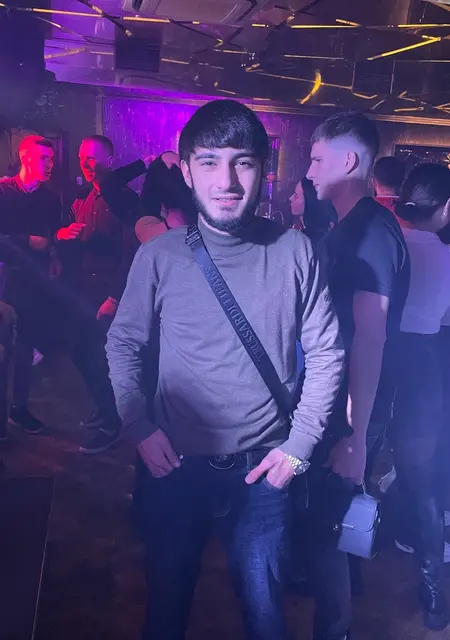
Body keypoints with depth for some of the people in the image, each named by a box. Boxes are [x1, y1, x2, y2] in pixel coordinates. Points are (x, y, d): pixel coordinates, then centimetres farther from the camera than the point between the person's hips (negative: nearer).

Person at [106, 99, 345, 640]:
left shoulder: (294, 253, -9)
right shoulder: (159, 256, -9)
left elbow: (326, 353, -3)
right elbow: (123, 343, 2)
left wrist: (298, 446, -4)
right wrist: (140, 428, -5)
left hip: (262, 470, 0)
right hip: (175, 463, 1)